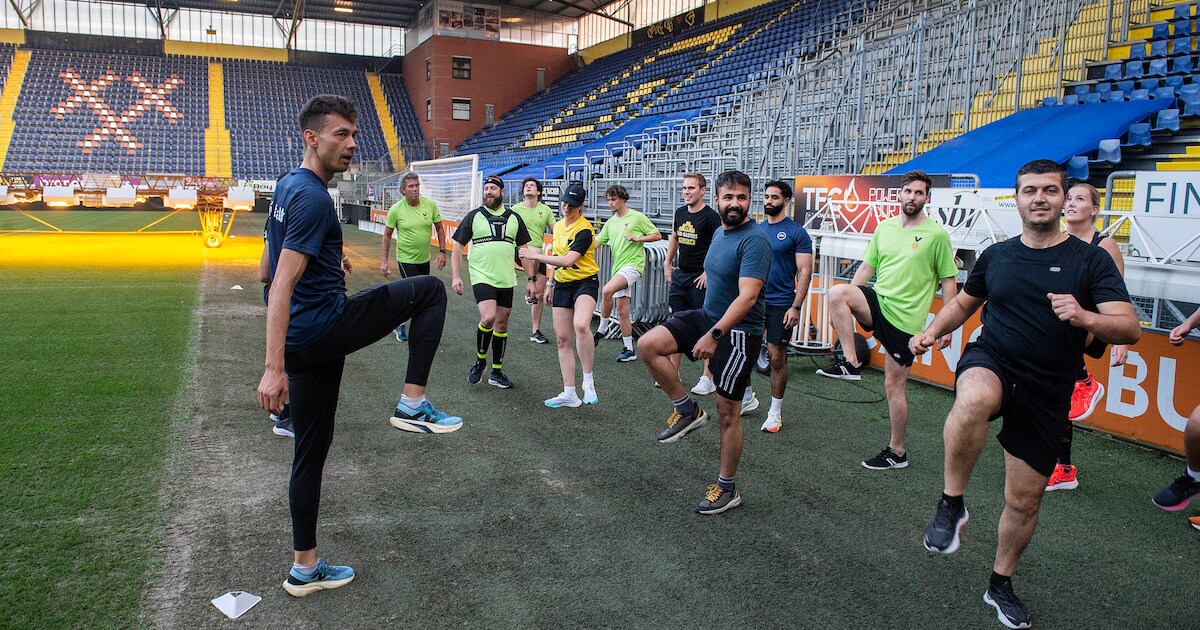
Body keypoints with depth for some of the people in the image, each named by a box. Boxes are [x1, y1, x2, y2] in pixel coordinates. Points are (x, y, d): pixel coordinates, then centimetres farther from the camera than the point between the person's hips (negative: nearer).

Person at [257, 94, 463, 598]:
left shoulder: (288, 188, 16)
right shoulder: (313, 198, -14)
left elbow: (265, 273, 23)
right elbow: (282, 285, -23)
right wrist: (273, 368, -27)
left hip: (304, 343, 10)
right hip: (325, 325, -10)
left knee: (311, 451, 15)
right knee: (430, 291, 3)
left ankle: (305, 569, 25)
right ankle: (412, 403, 1)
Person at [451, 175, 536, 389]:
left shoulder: (514, 218, 9)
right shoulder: (473, 216, 2)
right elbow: (458, 247, 3)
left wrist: (531, 279, 9)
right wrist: (456, 276, -7)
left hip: (506, 280, 4)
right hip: (482, 277, -3)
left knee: (502, 324, 8)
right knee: (488, 317, -22)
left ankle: (497, 372, 20)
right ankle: (480, 361, 3)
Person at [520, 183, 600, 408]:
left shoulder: (584, 230, -15)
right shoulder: (558, 226, 10)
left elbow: (568, 260, -25)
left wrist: (536, 256, -20)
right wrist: (550, 284, 23)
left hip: (585, 282, -8)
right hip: (562, 285, 8)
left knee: (581, 325, -34)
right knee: (562, 339, 5)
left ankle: (588, 381, -18)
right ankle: (569, 394, 14)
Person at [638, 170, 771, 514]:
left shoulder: (754, 241, -19)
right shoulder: (720, 233, 9)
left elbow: (747, 296, -27)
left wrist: (715, 334, -31)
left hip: (738, 332, -8)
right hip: (707, 316, 8)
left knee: (728, 412, 1)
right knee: (648, 345, -11)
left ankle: (727, 489, 17)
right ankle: (687, 410, 6)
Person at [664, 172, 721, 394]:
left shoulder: (710, 216, -12)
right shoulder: (680, 213, 10)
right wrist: (668, 263, 19)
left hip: (700, 279, -7)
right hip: (680, 276, 7)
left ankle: (708, 379, 6)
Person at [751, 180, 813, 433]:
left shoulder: (797, 233, -6)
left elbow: (805, 272, -9)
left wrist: (796, 307, -17)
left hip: (780, 305, -5)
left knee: (777, 358, 1)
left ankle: (775, 411, 14)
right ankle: (746, 397, 26)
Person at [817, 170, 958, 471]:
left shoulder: (937, 234, -5)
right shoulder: (884, 227, 9)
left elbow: (948, 281, -2)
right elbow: (867, 266, 15)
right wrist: (845, 306, 9)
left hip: (906, 318, -4)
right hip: (877, 303, 4)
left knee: (894, 384, 1)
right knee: (836, 292, -27)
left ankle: (897, 452, 17)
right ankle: (850, 362, -19)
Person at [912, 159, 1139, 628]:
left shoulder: (1091, 260, -3)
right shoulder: (996, 256, 5)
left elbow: (1130, 329, -11)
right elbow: (965, 302, 21)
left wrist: (1085, 317, -32)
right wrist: (933, 331, 2)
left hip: (1046, 394, 0)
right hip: (990, 361, 0)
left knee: (1025, 499, 8)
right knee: (974, 401, -39)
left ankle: (1001, 584, 32)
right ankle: (951, 504, -21)